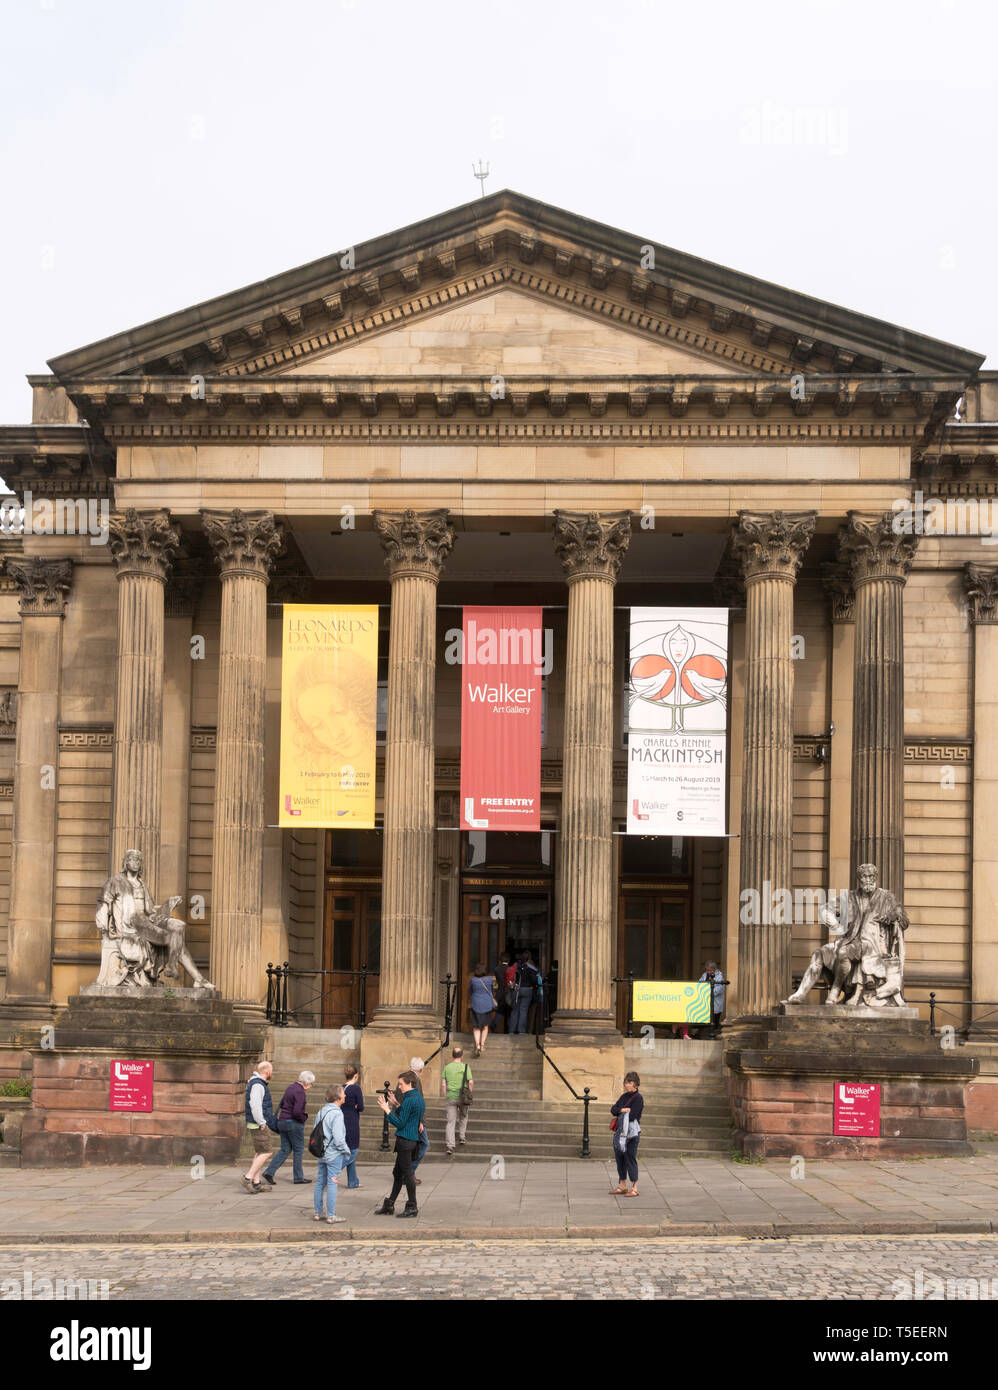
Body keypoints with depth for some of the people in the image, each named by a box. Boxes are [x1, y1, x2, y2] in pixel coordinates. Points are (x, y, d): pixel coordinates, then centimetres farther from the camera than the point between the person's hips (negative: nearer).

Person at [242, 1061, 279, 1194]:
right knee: (266, 1152, -10)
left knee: (259, 1153, 10)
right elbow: (255, 1105, -26)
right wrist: (261, 1123, -21)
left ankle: (256, 1183, 11)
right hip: (258, 1126, -10)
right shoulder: (258, 1085, -17)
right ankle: (248, 1178, -11)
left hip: (260, 1124, 10)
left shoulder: (258, 1083, 16)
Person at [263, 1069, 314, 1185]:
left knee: (285, 1150, 12)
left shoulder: (291, 1087, 11)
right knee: (298, 1149, 5)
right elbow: (297, 1112, -25)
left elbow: (281, 1104, 18)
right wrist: (304, 1117, -6)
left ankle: (269, 1171, 3)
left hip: (283, 1122, 8)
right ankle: (298, 1177, 12)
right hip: (294, 1123, -8)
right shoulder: (299, 1092, -18)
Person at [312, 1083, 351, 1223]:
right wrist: (346, 1150, -7)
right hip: (334, 1154, -8)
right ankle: (331, 1215, -1)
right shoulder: (336, 1114, -17)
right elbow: (338, 1138, -20)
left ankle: (318, 1213, 20)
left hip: (322, 1153, 8)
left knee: (320, 1183, 13)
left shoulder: (321, 1112, 7)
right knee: (332, 1184, -3)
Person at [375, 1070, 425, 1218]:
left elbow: (400, 1123, -18)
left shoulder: (409, 1100, -17)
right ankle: (389, 1205, 21)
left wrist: (387, 1109, -14)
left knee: (407, 1173, -3)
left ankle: (412, 1207, 3)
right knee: (397, 1173, 15)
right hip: (414, 1139, 10)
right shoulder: (419, 1098, 14)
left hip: (405, 1140, -10)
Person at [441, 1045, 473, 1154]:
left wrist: (445, 1096, 11)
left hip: (451, 1097, 1)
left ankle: (449, 1145, -10)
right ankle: (462, 1137, 28)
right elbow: (471, 1082, -10)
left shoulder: (447, 1067, 2)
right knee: (463, 1117, 26)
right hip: (462, 1097, -1)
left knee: (451, 1121, 0)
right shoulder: (465, 1067, -5)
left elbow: (443, 1084, 2)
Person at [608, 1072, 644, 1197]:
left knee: (630, 1159, -5)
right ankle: (622, 1186, 24)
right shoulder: (624, 1096, 15)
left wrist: (618, 1112, -4)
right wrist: (622, 1110, -12)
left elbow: (632, 1116, -18)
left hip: (631, 1133, -8)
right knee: (620, 1159, 13)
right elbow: (613, 1109, 7)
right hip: (620, 1132, 8)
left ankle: (634, 1188, 1)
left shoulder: (638, 1098, -9)